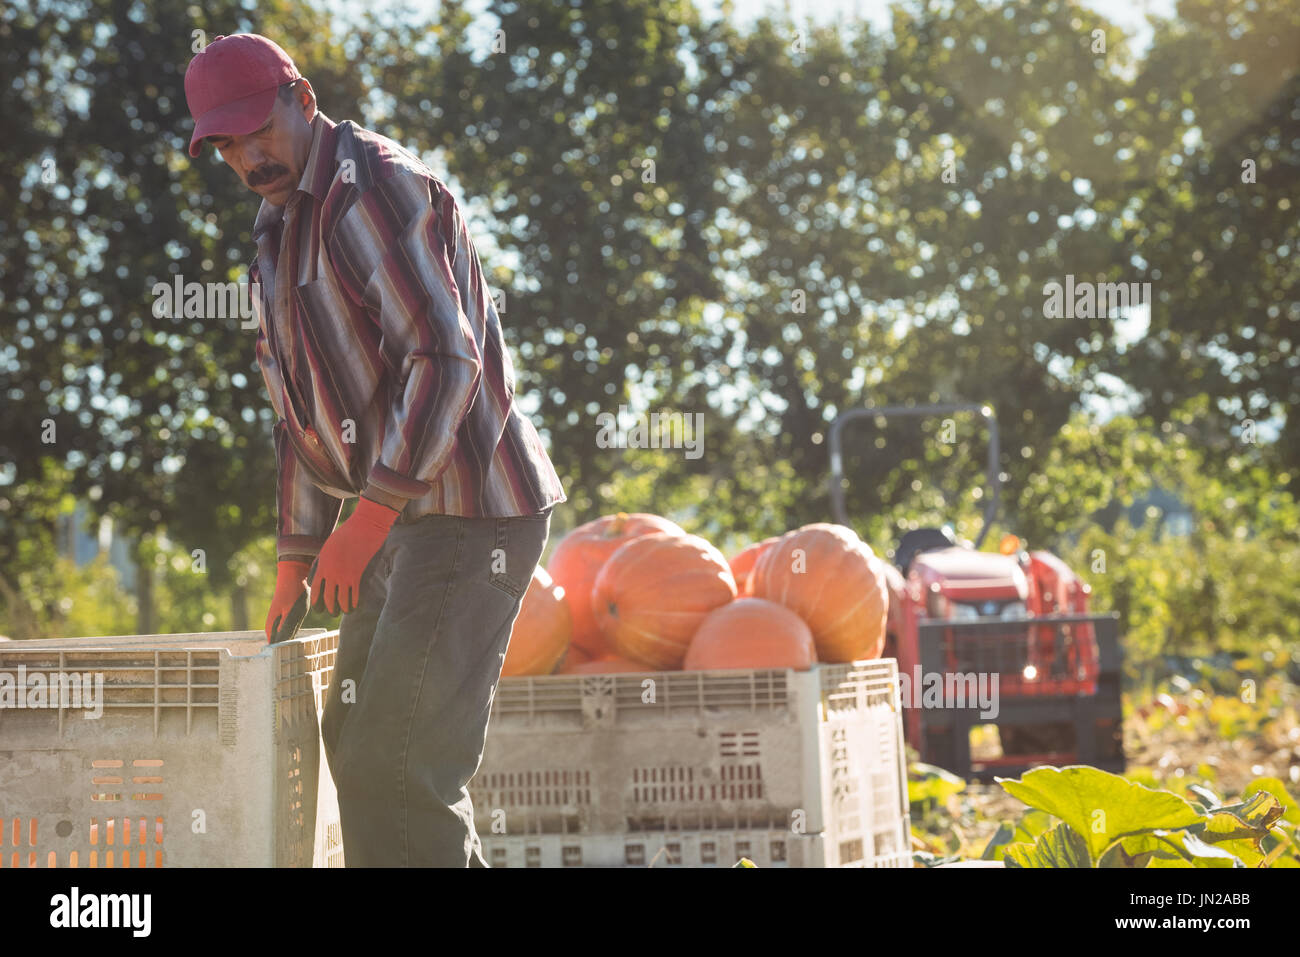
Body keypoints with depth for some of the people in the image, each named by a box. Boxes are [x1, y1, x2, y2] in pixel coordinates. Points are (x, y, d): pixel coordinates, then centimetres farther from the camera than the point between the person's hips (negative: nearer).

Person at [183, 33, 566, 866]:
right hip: (406, 520, 10)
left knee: (393, 762, -14)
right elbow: (306, 413, 23)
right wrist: (298, 550, 19)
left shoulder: (377, 188, -13)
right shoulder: (279, 230, 17)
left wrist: (369, 516, -27)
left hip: (471, 510, -10)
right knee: (355, 743, 14)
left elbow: (447, 359, -23)